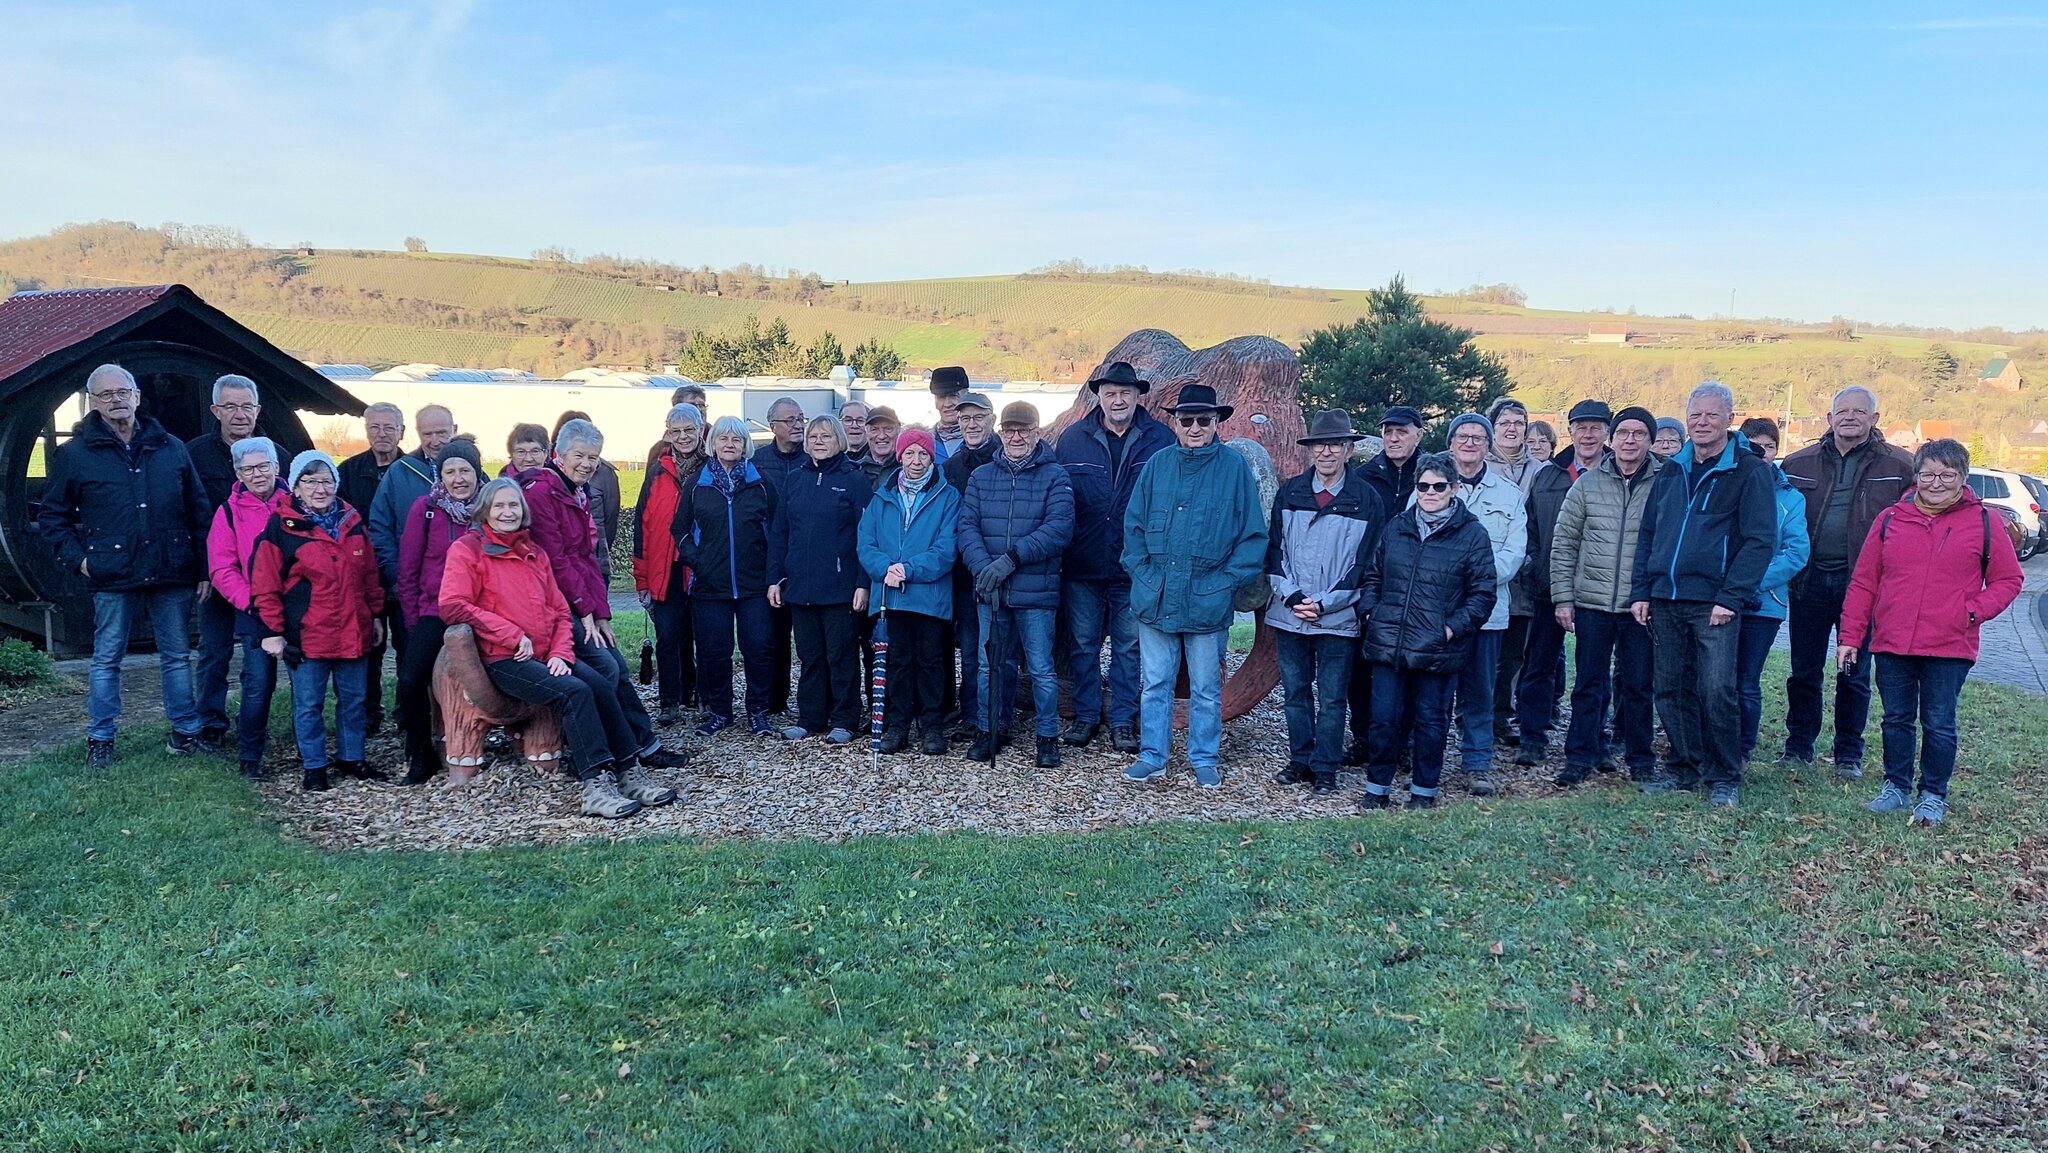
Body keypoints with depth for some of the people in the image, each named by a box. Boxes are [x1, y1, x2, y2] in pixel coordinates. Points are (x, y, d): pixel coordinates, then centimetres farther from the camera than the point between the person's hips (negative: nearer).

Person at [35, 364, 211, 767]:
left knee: (177, 656, 9)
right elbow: (51, 517, 9)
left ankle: (185, 733, 19)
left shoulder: (171, 448, 8)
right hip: (113, 579, -2)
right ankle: (101, 739, 17)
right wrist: (77, 558, -4)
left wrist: (202, 566, 5)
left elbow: (198, 509, 10)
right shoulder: (74, 454, 2)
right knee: (106, 660, 7)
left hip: (172, 575, 2)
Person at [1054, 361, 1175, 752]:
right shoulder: (1073, 439, 3)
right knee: (1082, 645, 9)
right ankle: (1085, 716, 23)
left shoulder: (1160, 440, -1)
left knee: (1129, 647, 8)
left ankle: (1123, 721, 20)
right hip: (1082, 568, 1)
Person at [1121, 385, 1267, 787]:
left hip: (1208, 602, -2)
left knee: (1206, 689, 9)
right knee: (1155, 684, 10)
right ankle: (1152, 757, 20)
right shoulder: (1157, 464, 4)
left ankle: (1205, 759, 22)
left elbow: (1253, 535, -1)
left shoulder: (1235, 467, -2)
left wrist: (1226, 581, -7)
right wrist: (1143, 574, -1)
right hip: (1155, 599, 2)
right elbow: (1133, 525, 9)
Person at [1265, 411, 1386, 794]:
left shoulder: (1367, 500, -2)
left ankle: (1325, 769, 13)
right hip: (1289, 615, 3)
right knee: (1295, 692, 11)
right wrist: (1291, 596, -8)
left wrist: (1324, 603, -10)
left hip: (1338, 619, -3)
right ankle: (1300, 761, 23)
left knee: (1331, 698, 2)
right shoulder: (1289, 493, 6)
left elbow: (1365, 564, -3)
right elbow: (1274, 549, 5)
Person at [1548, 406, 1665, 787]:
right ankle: (1580, 757, 16)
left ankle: (1641, 759, 22)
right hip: (1592, 602, 1)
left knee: (1639, 685, 9)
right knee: (1588, 684, 7)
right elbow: (1563, 542, 5)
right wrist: (1563, 597, 1)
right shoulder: (1588, 483, 2)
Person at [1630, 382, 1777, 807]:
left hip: (1713, 604, -5)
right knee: (1670, 690, 9)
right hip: (1664, 601, 6)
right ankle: (1685, 768, 21)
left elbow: (1760, 540, -9)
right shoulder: (1671, 472, 15)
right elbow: (1647, 535, 18)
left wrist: (1731, 597, -16)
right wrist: (1641, 591, 9)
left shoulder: (1749, 472, -2)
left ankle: (1725, 778, 6)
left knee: (1717, 692, -7)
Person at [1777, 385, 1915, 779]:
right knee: (1804, 671, 8)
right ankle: (1798, 747, 19)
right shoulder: (1799, 463, 6)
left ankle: (1848, 754, 18)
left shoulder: (1898, 466, 1)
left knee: (1855, 674, 7)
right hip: (1809, 580, 2)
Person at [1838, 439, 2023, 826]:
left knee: (1939, 724, 4)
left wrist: (1975, 611, -10)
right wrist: (1850, 636, 3)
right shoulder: (1891, 519, 5)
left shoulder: (1983, 522, 1)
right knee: (1896, 719, 12)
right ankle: (1897, 786, 26)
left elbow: (2009, 579, 7)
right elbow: (1863, 582, 6)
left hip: (1950, 648, -2)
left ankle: (1933, 794, 19)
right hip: (1891, 645, 2)